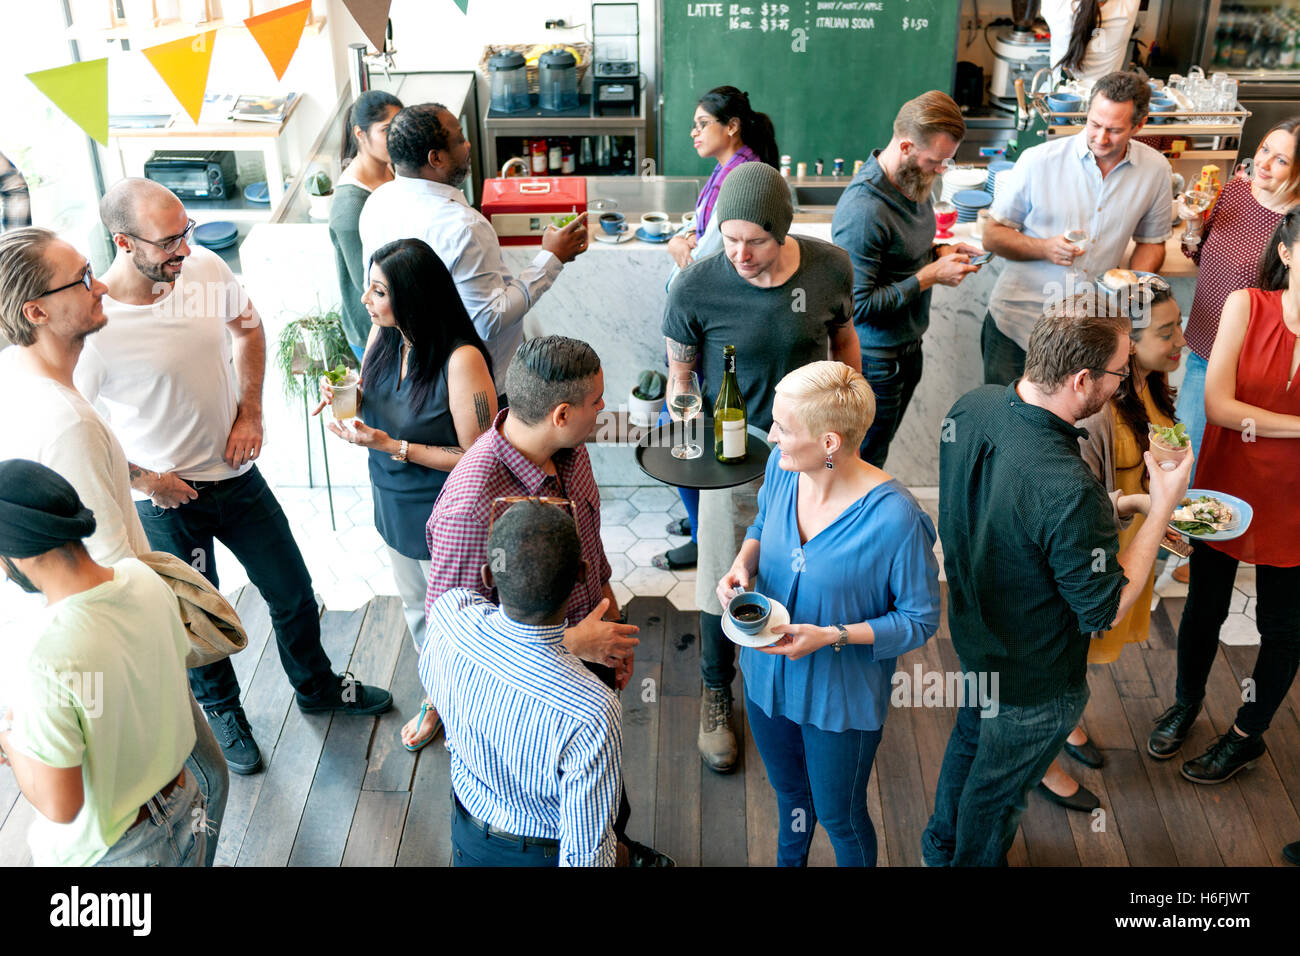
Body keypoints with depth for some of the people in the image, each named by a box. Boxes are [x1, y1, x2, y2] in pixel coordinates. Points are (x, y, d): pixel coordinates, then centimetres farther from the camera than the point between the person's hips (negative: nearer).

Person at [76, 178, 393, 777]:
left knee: (293, 592, 19)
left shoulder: (207, 269, -13)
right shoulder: (95, 325, -27)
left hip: (236, 474, 5)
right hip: (166, 499, -4)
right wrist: (142, 478, -12)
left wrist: (250, 410, 0)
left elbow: (248, 326, 9)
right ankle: (221, 710, 46)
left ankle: (317, 686, 47)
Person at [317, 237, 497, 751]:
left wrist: (393, 446, -28)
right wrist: (348, 398, -14)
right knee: (418, 610, 27)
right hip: (394, 506, 7)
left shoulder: (461, 359, -30)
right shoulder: (383, 334, -7)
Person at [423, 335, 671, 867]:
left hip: (589, 653, 7)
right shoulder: (472, 506, -38)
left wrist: (613, 627, 14)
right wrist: (572, 643, -29)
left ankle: (615, 844, 62)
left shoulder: (569, 449, -12)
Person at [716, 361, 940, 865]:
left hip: (841, 699, -5)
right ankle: (789, 863, 60)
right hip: (768, 675, 5)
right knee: (788, 792, 31)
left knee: (840, 817, 20)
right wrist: (743, 564, -14)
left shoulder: (897, 520, -32)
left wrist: (832, 636, -29)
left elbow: (920, 620, -19)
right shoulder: (782, 466, -15)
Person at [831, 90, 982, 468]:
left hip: (908, 347, 9)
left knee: (879, 447, 23)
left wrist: (940, 252, -1)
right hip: (875, 361, -9)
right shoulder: (863, 212, -29)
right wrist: (931, 275, -23)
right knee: (865, 461, 7)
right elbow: (857, 304, -27)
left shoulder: (915, 182, 1)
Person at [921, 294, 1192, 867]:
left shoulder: (972, 406, -17)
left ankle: (941, 845, 58)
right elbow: (1107, 611, -26)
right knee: (997, 787, 21)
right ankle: (974, 861, 49)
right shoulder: (1070, 493, -42)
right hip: (1034, 679, -8)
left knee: (969, 739, 33)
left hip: (972, 629, 8)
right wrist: (1163, 507, -20)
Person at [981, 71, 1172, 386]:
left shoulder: (1155, 170, 1)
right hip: (1017, 322, -2)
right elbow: (992, 235, -2)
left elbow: (1151, 243, 15)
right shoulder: (1039, 161, -7)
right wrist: (1044, 249, -19)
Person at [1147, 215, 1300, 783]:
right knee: (1205, 605, 19)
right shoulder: (1247, 306, -11)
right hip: (1226, 486, 1)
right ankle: (1186, 703, 47)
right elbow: (1217, 403, -16)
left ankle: (1248, 735, 39)